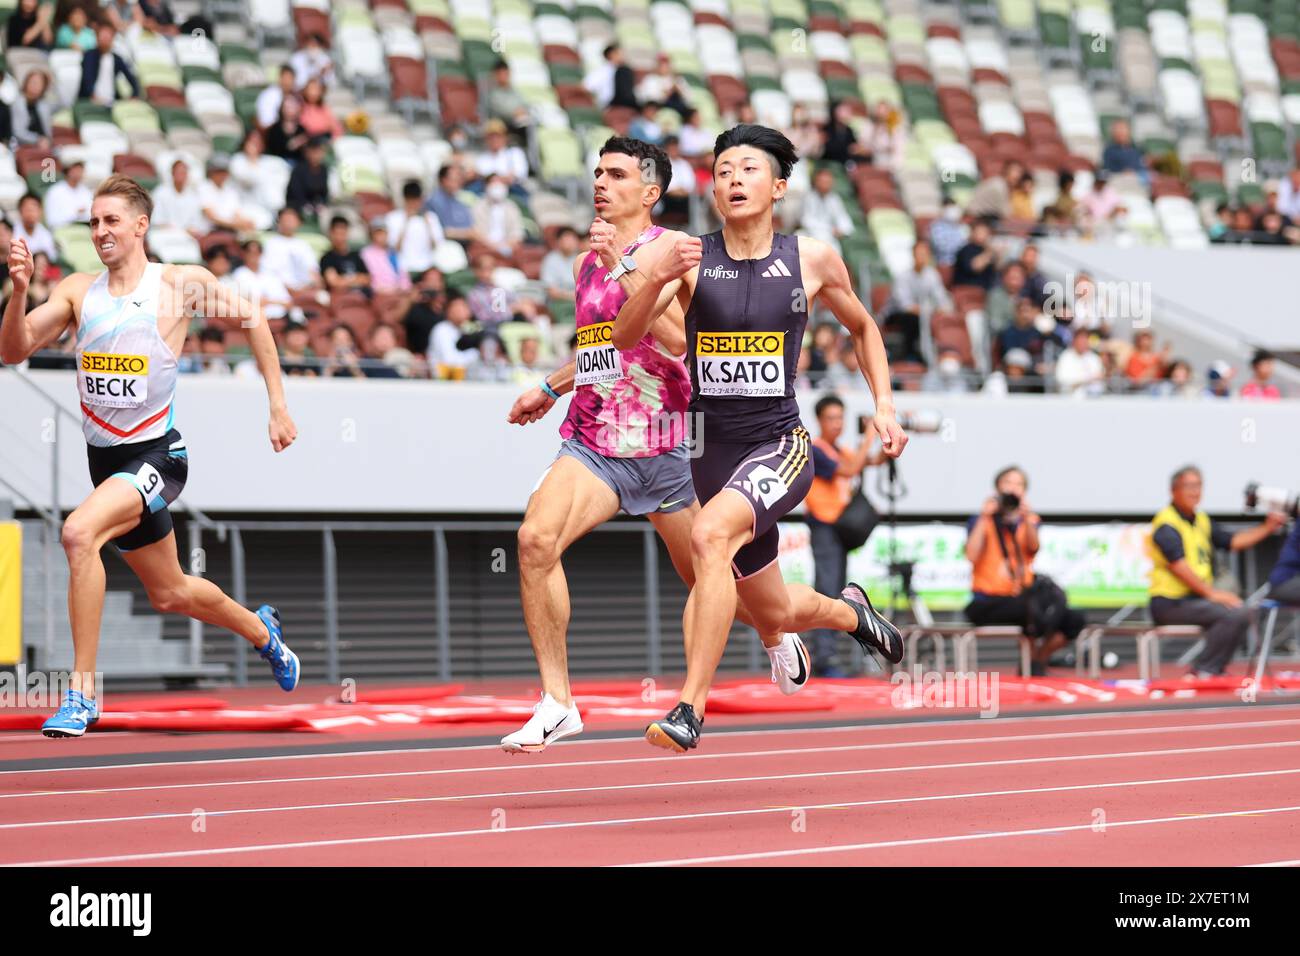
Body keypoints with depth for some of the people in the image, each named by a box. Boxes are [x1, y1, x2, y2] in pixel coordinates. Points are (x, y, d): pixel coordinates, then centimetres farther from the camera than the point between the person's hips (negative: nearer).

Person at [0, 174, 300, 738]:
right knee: (170, 594, 20)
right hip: (105, 457, 6)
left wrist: (278, 406, 6)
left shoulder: (182, 284, -6)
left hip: (157, 454, -6)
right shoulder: (77, 291, 3)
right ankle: (259, 629, 50)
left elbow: (251, 319, 8)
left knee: (79, 533, -32)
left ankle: (83, 690, -26)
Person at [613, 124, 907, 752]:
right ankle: (850, 612, 55)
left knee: (710, 535, -34)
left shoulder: (812, 260, -1)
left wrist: (884, 405, 8)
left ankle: (690, 708, -33)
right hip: (713, 449, 3)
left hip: (779, 443, -3)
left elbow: (863, 327, 18)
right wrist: (657, 279, -33)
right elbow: (624, 337, -15)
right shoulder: (687, 256, -3)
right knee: (774, 614, 18)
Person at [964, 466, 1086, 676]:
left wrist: (1026, 517, -23)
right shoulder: (981, 521, 4)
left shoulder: (1030, 521, 15)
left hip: (1021, 597, 5)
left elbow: (1033, 548, -8)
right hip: (988, 602, -5)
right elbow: (972, 556, -14)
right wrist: (984, 518, -13)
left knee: (1074, 620, -17)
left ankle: (1037, 661, 4)